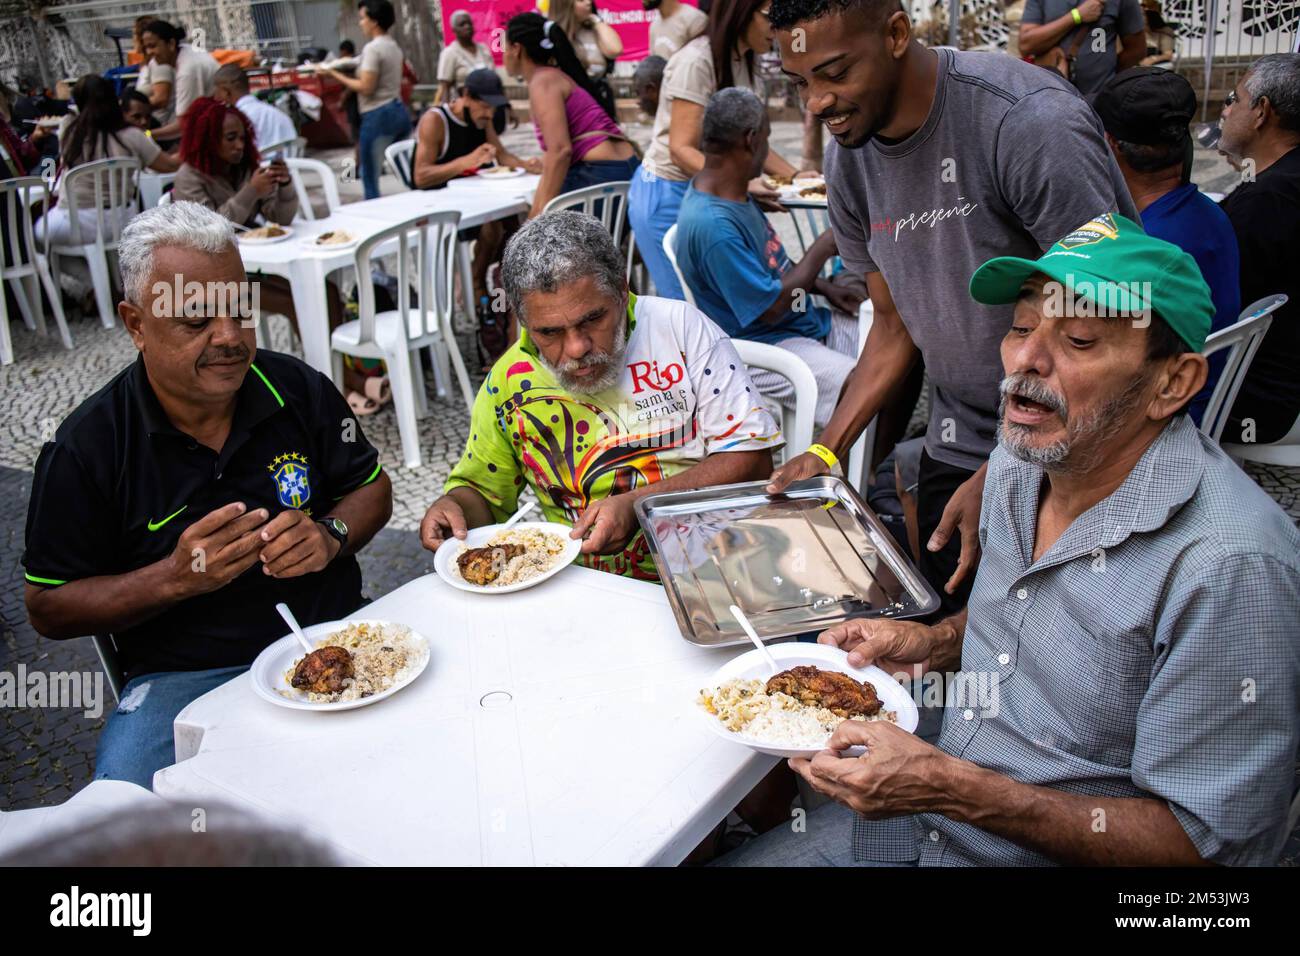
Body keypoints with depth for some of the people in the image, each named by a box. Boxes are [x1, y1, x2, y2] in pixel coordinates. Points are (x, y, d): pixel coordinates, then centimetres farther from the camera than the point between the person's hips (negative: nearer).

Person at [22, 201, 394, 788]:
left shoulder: (299, 390, 1)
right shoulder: (85, 449, -6)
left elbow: (372, 488, 13)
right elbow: (49, 608, 0)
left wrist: (331, 536, -10)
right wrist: (176, 578, -17)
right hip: (182, 676, -2)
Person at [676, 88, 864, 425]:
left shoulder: (734, 193, 6)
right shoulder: (711, 225, -26)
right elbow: (771, 308, -23)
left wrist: (825, 287, 9)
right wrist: (823, 248, -12)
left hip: (806, 322, 10)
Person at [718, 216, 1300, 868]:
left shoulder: (1230, 569, -27)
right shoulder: (1021, 463, -2)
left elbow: (1208, 843, -22)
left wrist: (948, 787, -27)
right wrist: (935, 643, -2)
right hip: (932, 814, 6)